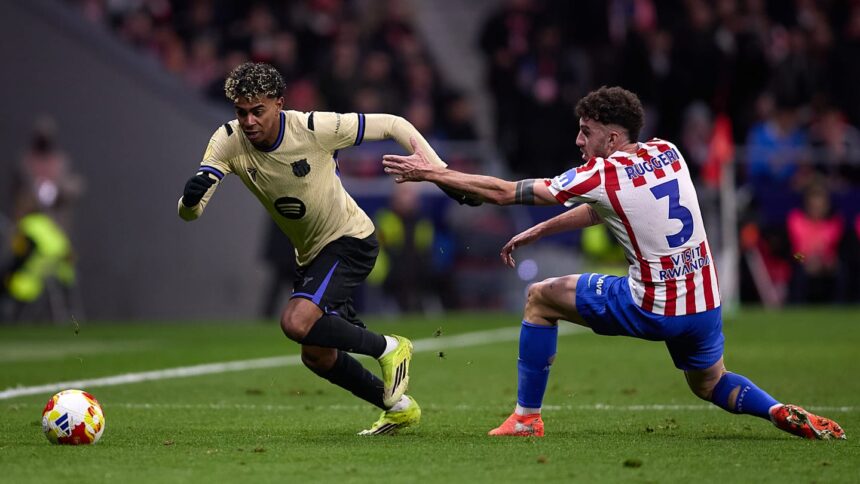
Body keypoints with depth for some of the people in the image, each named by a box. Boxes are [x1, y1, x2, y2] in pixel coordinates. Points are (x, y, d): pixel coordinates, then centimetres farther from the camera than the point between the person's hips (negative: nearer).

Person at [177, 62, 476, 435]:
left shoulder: (315, 128, -25)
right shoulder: (228, 142, -15)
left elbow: (393, 125, -14)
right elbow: (189, 213, -21)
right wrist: (191, 196, -45)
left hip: (350, 239, -7)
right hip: (310, 253, 7)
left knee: (297, 322, -27)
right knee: (316, 355, 12)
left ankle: (389, 349, -5)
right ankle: (398, 407, 31)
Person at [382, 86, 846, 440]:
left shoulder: (601, 175, -13)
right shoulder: (668, 153, 6)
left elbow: (505, 192, -8)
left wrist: (432, 173, 0)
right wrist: (538, 231, 23)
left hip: (651, 309, -6)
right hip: (704, 303, 6)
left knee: (540, 298, 10)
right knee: (711, 384, 31)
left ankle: (526, 416, 14)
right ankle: (782, 413, 2)